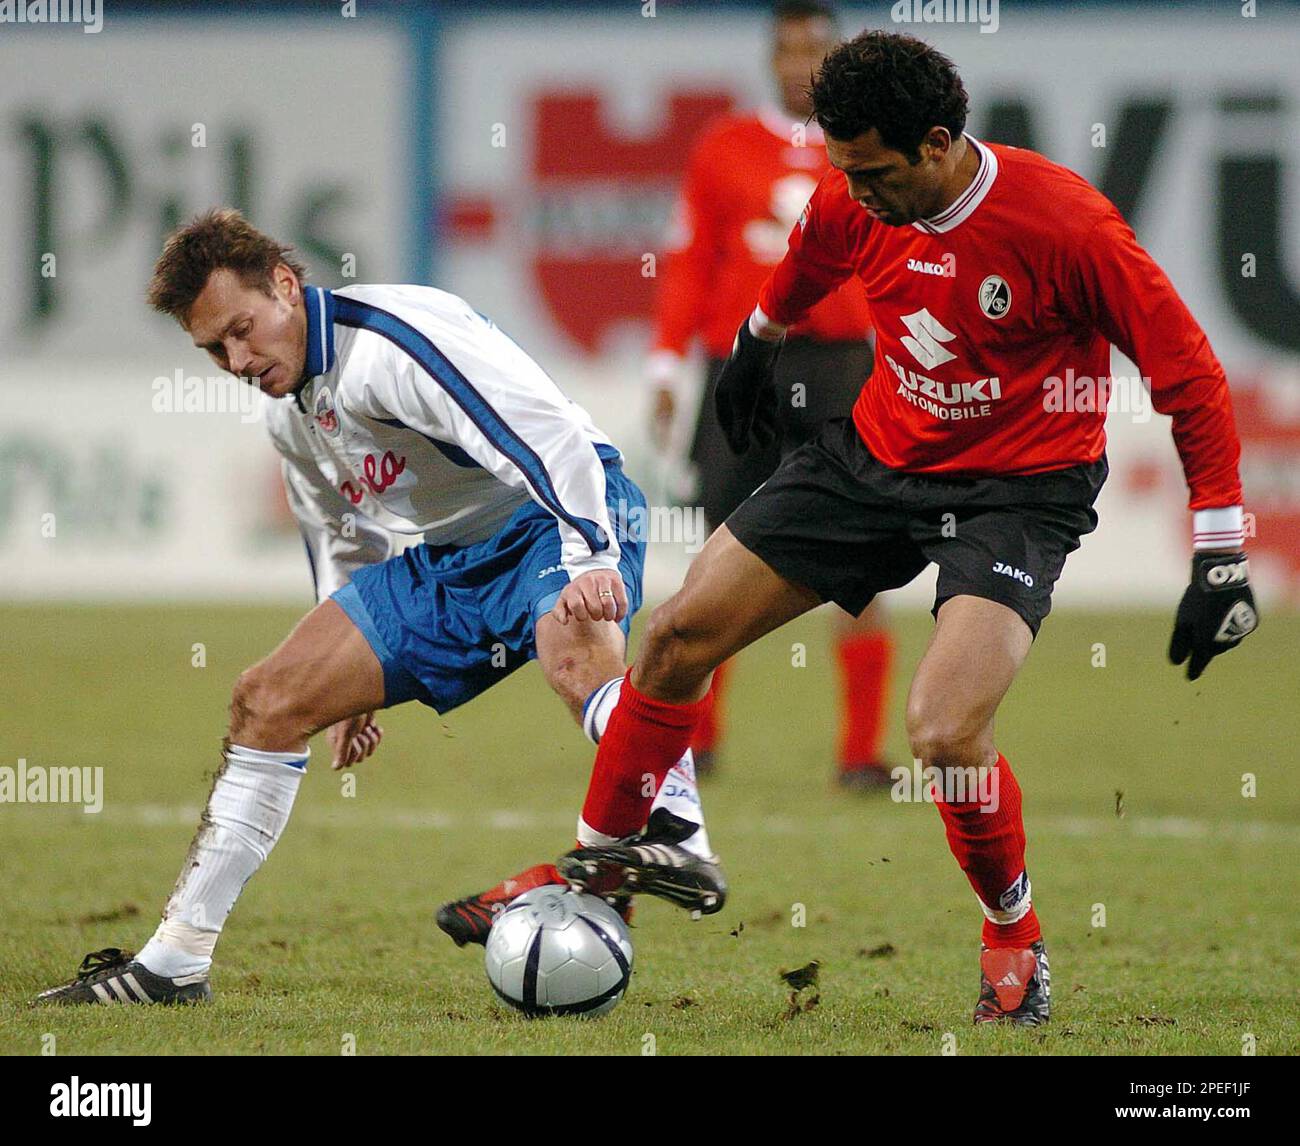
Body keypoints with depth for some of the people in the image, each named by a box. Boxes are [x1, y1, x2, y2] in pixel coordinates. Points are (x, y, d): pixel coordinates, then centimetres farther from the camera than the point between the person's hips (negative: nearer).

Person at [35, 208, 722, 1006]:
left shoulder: (391, 338, -23)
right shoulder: (292, 416, 8)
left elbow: (551, 432, -31)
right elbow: (345, 541, 25)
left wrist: (590, 558, -40)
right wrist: (355, 681, 27)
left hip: (556, 520, -9)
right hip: (449, 558, 9)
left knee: (576, 658, -44)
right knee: (268, 700, 4)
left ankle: (679, 838, -58)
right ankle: (173, 963, 8)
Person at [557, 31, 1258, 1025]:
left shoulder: (1063, 223, -25)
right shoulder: (854, 204, -8)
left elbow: (1192, 379, -19)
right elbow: (806, 265, 20)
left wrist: (1220, 561, -19)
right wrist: (758, 341, 38)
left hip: (1019, 489, -6)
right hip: (876, 453, 6)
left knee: (944, 730, -26)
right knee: (681, 634, 1)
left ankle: (1016, 940, 2)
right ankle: (596, 869, 20)